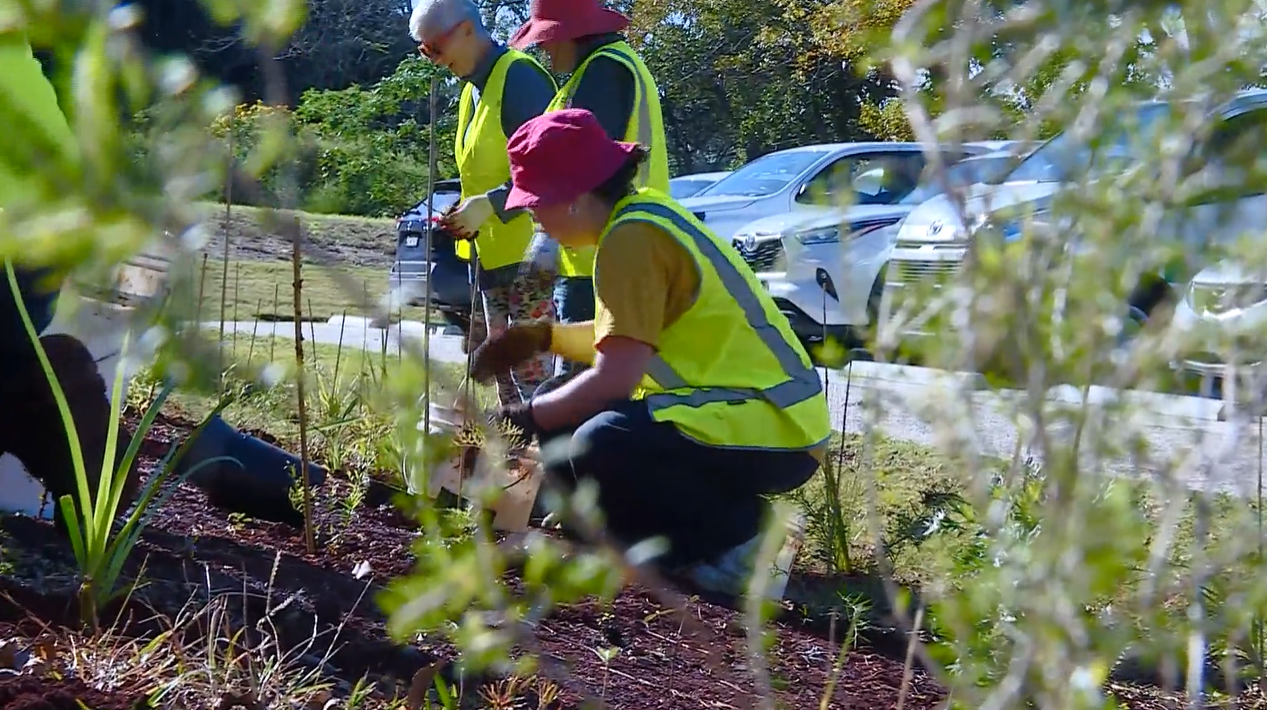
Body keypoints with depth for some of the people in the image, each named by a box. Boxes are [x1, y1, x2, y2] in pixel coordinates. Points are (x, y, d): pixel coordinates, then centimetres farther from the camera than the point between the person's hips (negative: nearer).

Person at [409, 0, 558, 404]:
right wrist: (466, 215, 9)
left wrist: (490, 204, -22)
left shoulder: (519, 75, -12)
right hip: (492, 258, 10)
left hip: (530, 255, -10)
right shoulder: (473, 91, 18)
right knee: (503, 370, 12)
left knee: (533, 374, -12)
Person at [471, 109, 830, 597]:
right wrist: (544, 336, 15)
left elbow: (617, 376, -21)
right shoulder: (647, 213, 12)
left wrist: (528, 417, -9)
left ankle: (736, 534, -9)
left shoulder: (631, 238, -17)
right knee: (561, 412, 10)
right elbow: (632, 342, 22)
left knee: (599, 447, -31)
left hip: (773, 435, -10)